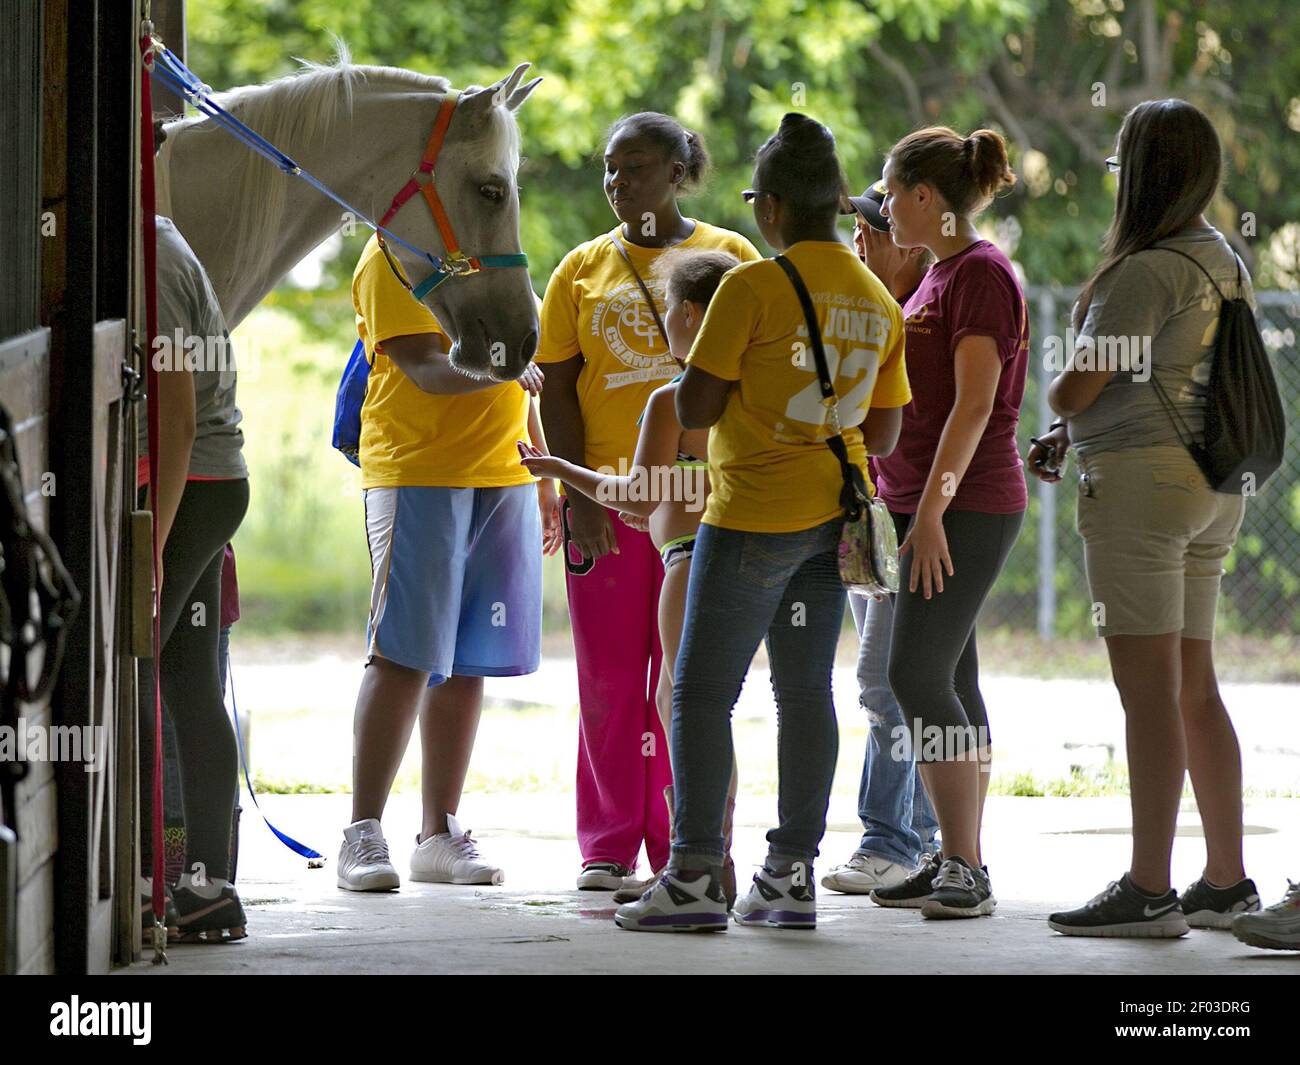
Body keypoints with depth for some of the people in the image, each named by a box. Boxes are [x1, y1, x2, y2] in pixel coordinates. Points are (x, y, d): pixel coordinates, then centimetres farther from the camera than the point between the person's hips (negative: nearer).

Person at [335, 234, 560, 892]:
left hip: (504, 476, 7)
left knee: (467, 662, 6)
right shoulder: (391, 257, -5)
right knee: (403, 657, -10)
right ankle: (363, 834, -6)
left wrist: (543, 479, 24)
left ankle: (440, 836, 11)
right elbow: (423, 370, -17)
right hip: (416, 473, -7)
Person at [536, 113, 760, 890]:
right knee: (610, 679, 4)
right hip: (608, 496, 2)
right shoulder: (584, 269, 9)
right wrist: (578, 490, -6)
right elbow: (557, 389, 5)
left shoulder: (729, 258, 4)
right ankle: (609, 849, 10)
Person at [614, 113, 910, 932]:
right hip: (831, 520, 7)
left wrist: (692, 362, 7)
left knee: (703, 692, -2)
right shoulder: (880, 301, 7)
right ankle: (793, 877, 10)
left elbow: (695, 410, -13)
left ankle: (696, 877, -5)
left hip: (752, 518, -7)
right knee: (806, 690, 9)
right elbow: (884, 434, 10)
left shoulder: (752, 288, -13)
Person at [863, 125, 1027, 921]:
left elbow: (974, 403, -19)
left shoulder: (981, 273, -12)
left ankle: (965, 869, -12)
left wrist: (933, 508, -23)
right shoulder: (939, 275, 17)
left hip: (967, 506, -10)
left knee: (919, 676, -14)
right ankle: (960, 865, 11)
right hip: (927, 503, 10)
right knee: (948, 682, 8)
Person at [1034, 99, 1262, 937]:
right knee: (1195, 688, 12)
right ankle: (1227, 881, 15)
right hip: (1213, 485, 9)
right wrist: (1076, 435, 17)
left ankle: (1149, 890, -8)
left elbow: (1080, 386, -14)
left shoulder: (1146, 272, -15)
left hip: (1141, 481, -9)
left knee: (1150, 690, -8)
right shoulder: (1225, 264, 13)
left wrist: (1059, 406, 10)